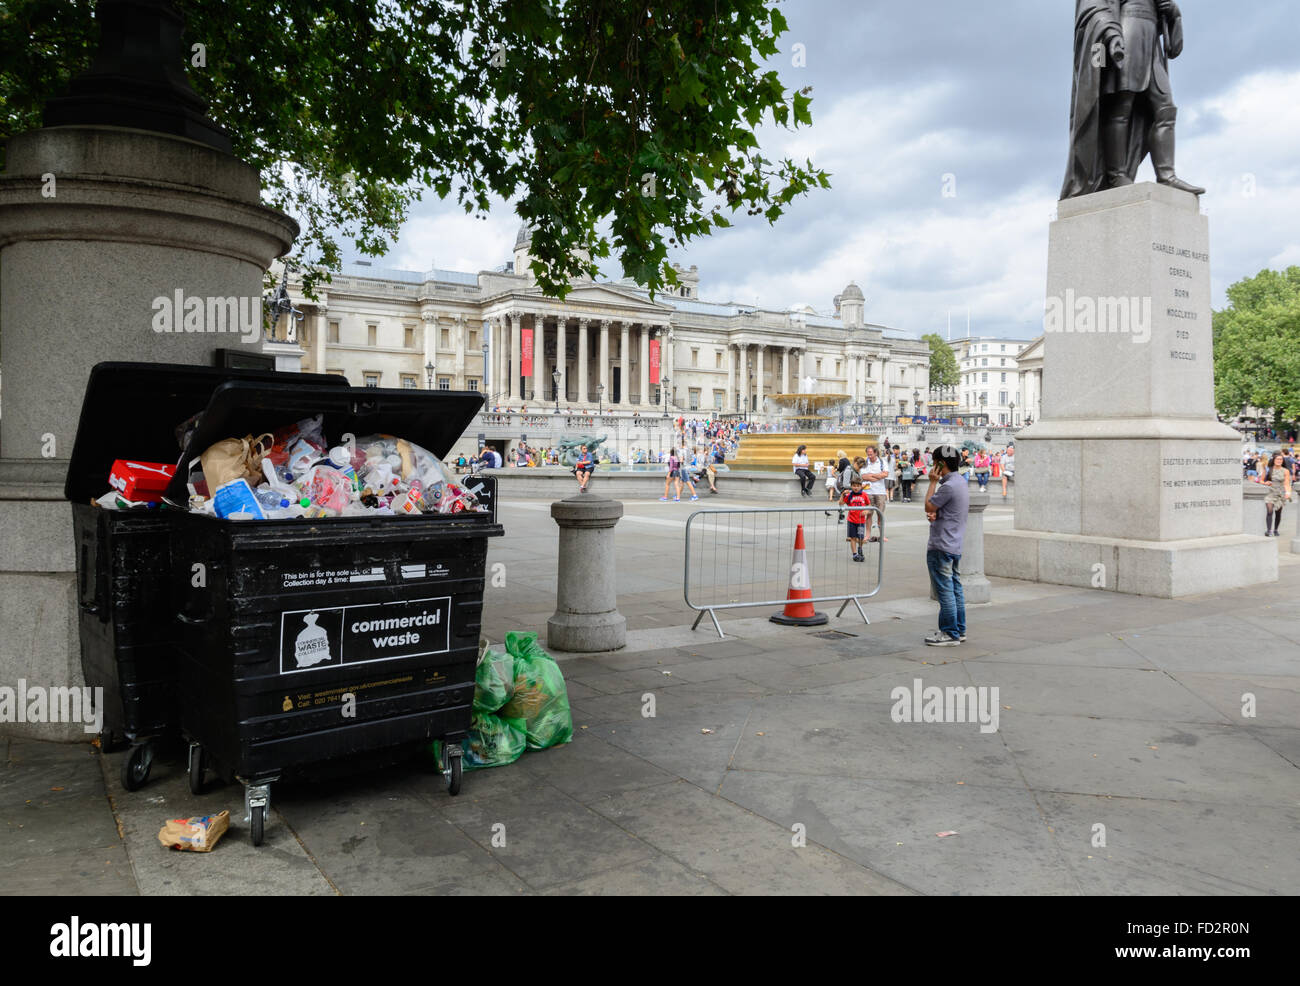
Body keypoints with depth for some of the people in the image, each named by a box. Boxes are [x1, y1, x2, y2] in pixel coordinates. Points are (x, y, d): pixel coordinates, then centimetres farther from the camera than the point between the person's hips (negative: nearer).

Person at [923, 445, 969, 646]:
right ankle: (959, 631, 21)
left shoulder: (948, 486, -20)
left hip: (941, 546, -10)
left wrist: (933, 482, -4)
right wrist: (935, 514, -2)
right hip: (955, 545, 10)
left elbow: (928, 506, -9)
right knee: (955, 588, 14)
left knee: (944, 590, -5)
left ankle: (949, 633, 0)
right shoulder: (962, 483, 14)